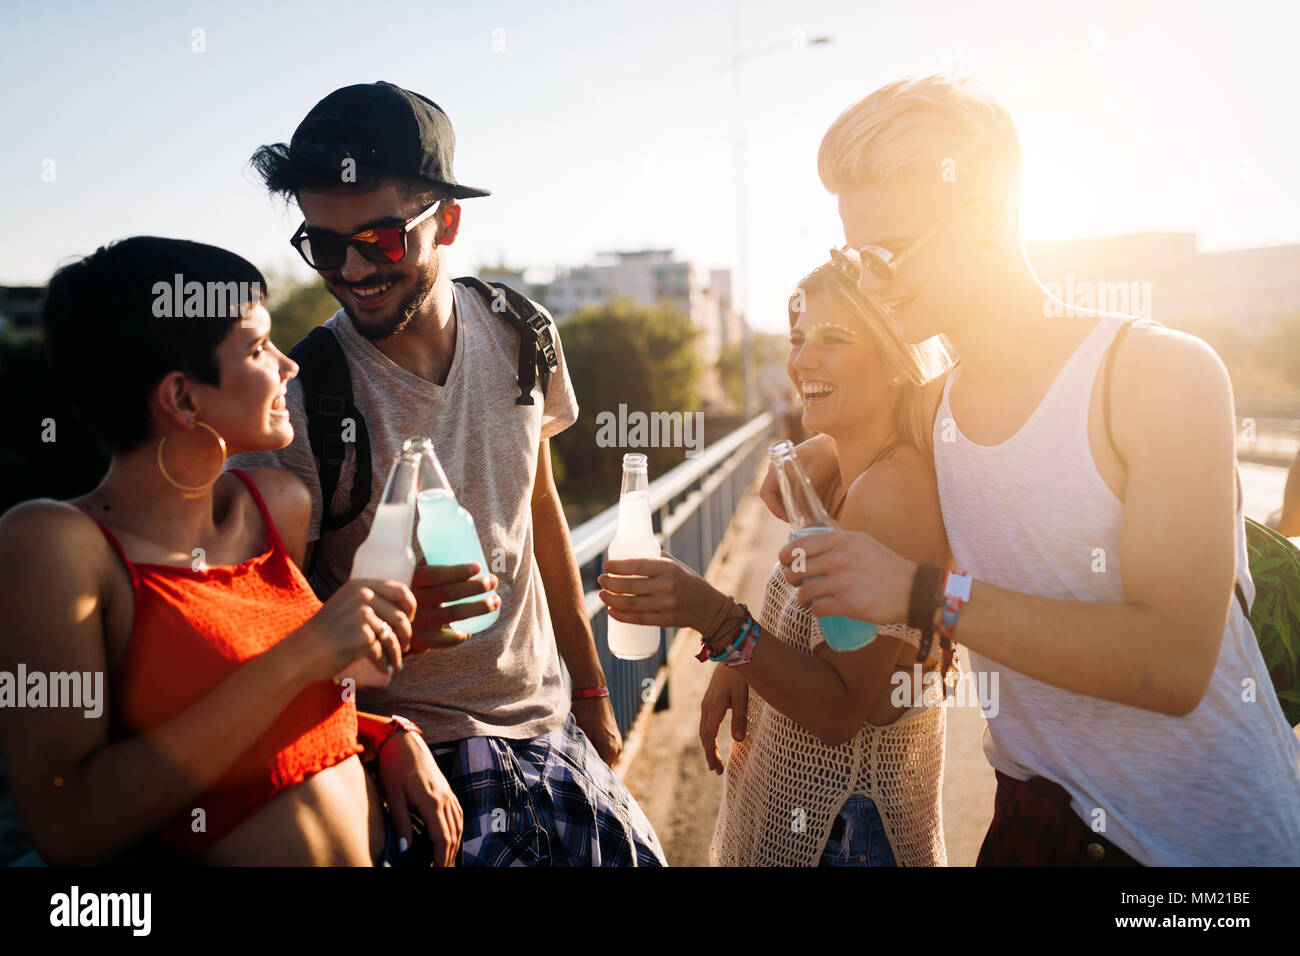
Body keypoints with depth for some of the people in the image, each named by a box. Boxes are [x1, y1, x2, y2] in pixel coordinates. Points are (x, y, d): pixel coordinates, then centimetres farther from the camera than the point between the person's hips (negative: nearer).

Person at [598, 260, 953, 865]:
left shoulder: (893, 487, -24)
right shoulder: (844, 476, 4)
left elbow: (840, 710, -25)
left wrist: (715, 617, -34)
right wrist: (738, 663, -2)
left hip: (841, 831, -8)